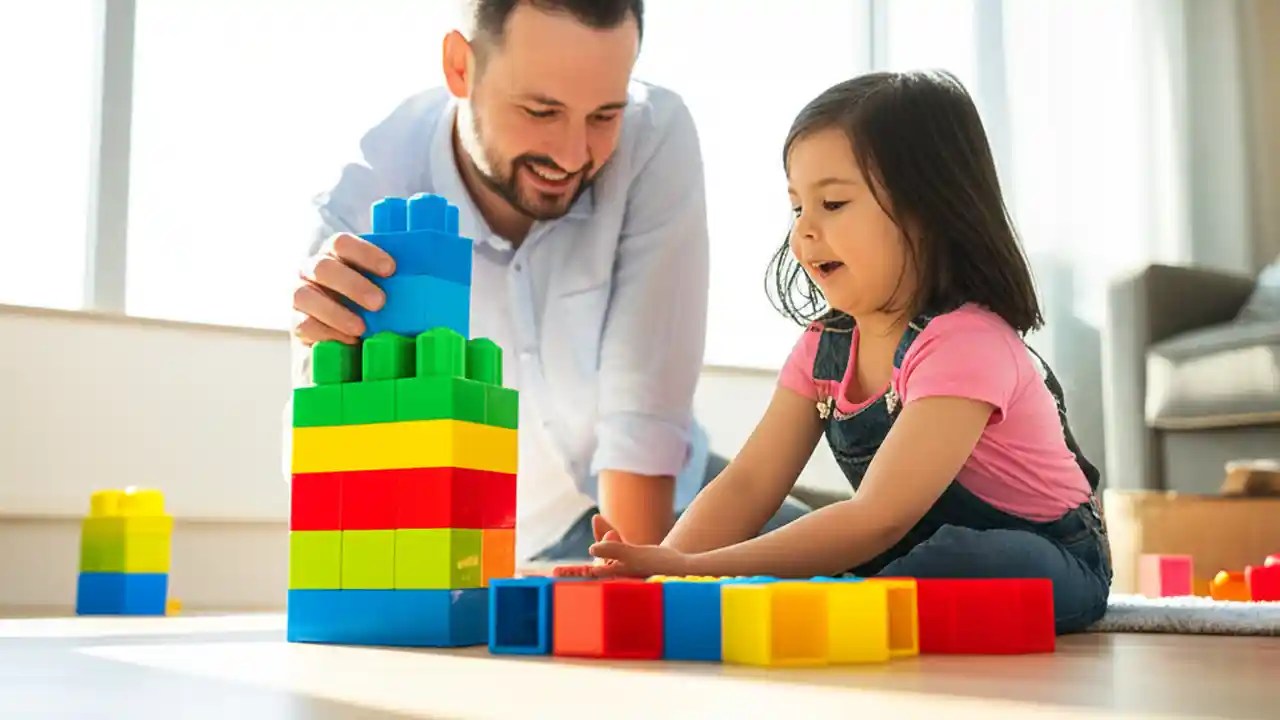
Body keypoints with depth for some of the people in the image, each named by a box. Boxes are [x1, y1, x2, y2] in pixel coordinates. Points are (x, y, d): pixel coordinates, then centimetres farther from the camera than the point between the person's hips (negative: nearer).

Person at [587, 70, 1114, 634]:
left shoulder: (964, 342, -25)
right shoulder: (825, 343, 0)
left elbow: (879, 518, -32)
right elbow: (747, 484, -6)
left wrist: (699, 567, -38)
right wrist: (663, 561, -25)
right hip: (908, 556, 6)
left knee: (965, 558, -39)